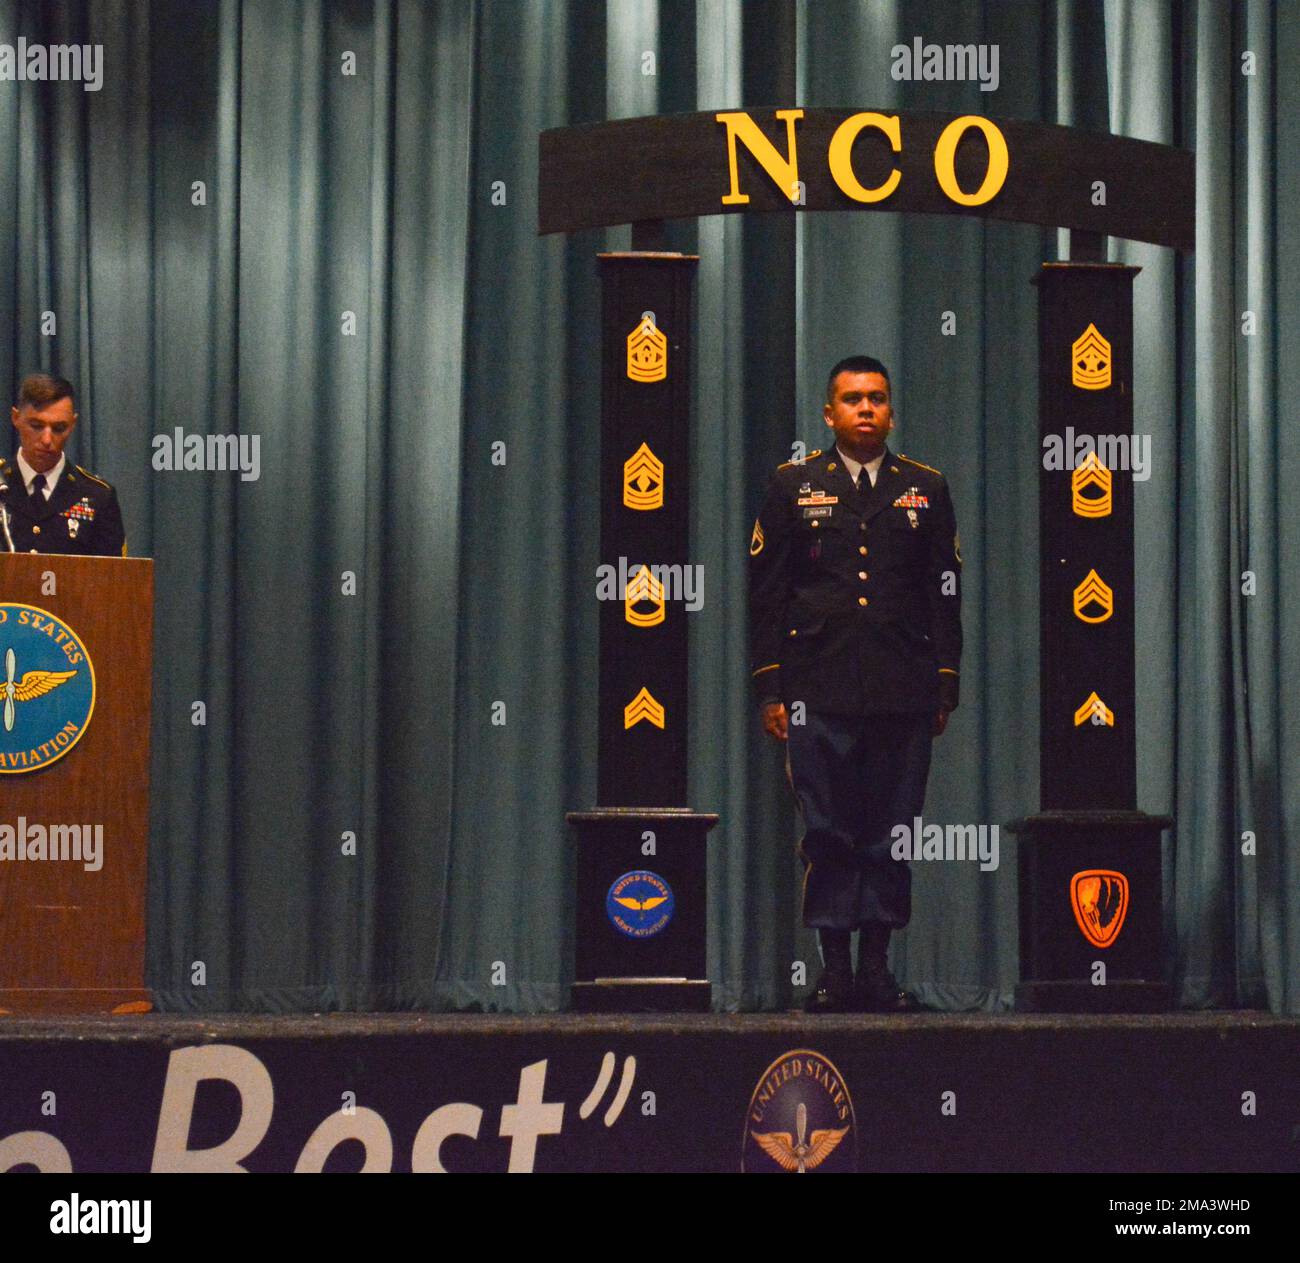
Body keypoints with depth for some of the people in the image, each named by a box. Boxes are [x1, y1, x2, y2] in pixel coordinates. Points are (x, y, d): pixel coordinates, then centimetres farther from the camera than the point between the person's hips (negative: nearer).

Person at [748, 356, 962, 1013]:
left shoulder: (925, 489, 12)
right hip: (818, 691, -1)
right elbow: (766, 593, 7)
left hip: (903, 689, 1)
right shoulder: (794, 486, 8)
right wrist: (769, 687, 0)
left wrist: (945, 687, 5)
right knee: (827, 833, -2)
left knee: (891, 830, 3)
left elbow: (944, 593, 12)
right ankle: (835, 969, 3)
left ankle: (877, 966, 9)